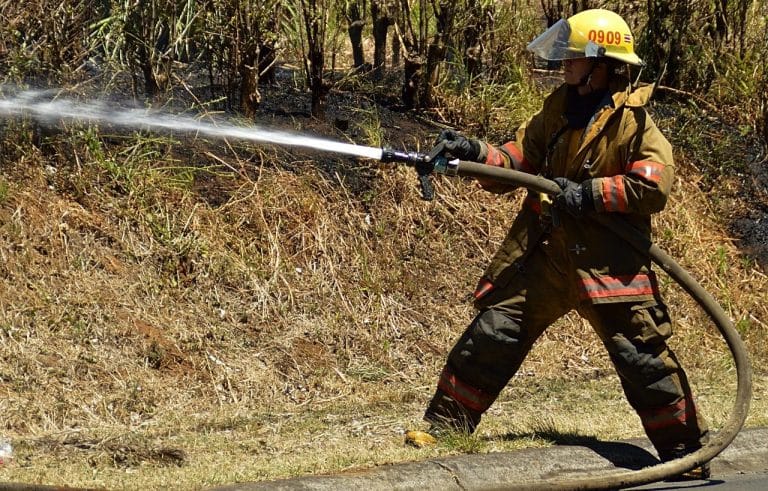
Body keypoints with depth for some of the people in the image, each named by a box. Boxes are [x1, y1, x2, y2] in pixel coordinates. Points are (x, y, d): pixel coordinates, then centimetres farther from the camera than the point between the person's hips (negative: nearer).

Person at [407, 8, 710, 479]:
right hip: (542, 254, 6)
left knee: (642, 356, -5)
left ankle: (686, 451, 7)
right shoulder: (559, 108, 10)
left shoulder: (633, 119, -9)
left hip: (608, 262, -6)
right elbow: (520, 158, 10)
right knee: (491, 335, 4)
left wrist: (590, 193, -20)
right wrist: (476, 153, -7)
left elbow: (654, 186, -17)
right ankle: (445, 425, 14)